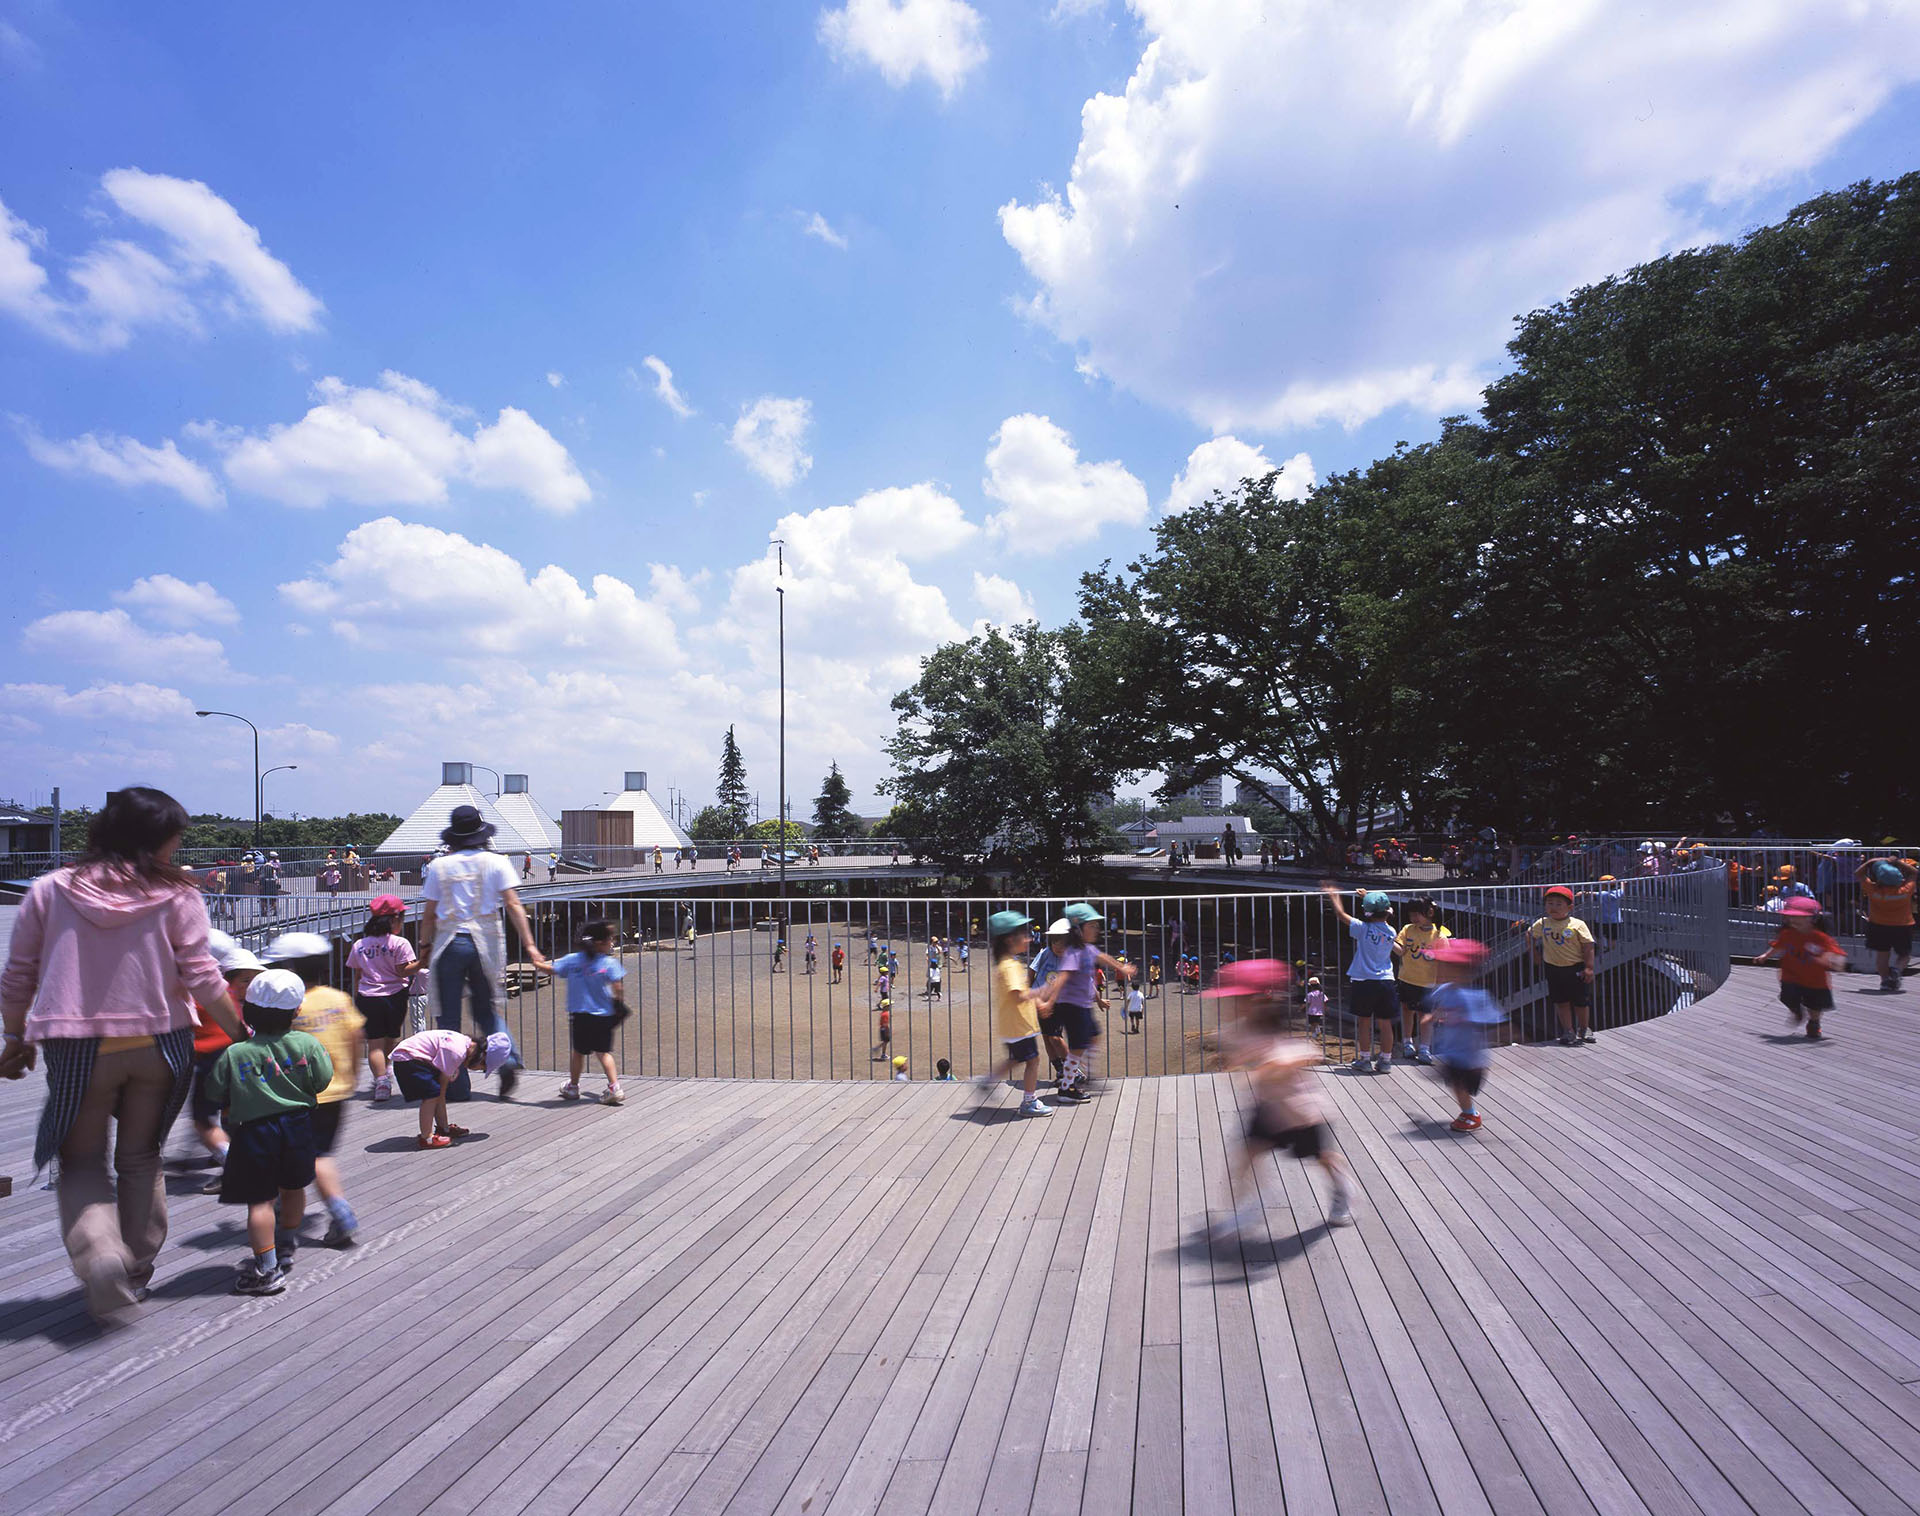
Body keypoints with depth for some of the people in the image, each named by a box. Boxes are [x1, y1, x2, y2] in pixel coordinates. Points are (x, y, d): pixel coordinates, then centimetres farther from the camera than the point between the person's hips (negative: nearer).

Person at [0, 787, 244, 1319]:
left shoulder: (50, 890, -1)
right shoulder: (177, 896, -7)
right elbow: (202, 978, -9)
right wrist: (243, 1034, 1)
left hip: (79, 1050, 0)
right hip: (156, 1044, 0)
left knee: (81, 1162, 14)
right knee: (140, 1158, 18)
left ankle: (99, 1256, -10)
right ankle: (136, 1271, 26)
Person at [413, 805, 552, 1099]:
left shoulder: (439, 866, 2)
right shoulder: (495, 862, 1)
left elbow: (428, 913, 4)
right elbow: (513, 905, -6)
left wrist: (425, 946, 16)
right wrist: (529, 945, -8)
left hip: (449, 942, -1)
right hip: (485, 942, 1)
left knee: (449, 1015, 8)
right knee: (485, 1010, 14)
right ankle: (509, 1059, -7)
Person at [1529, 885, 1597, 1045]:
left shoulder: (1577, 924, -12)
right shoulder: (1542, 924, -3)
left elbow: (1588, 946, -10)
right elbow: (1529, 936, 15)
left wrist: (1588, 967, -14)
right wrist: (1535, 955, 13)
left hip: (1576, 968, -2)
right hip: (1553, 968, 2)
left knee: (1581, 1001, 7)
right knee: (1561, 1002, 6)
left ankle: (1584, 1029, 28)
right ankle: (1568, 1031, 16)